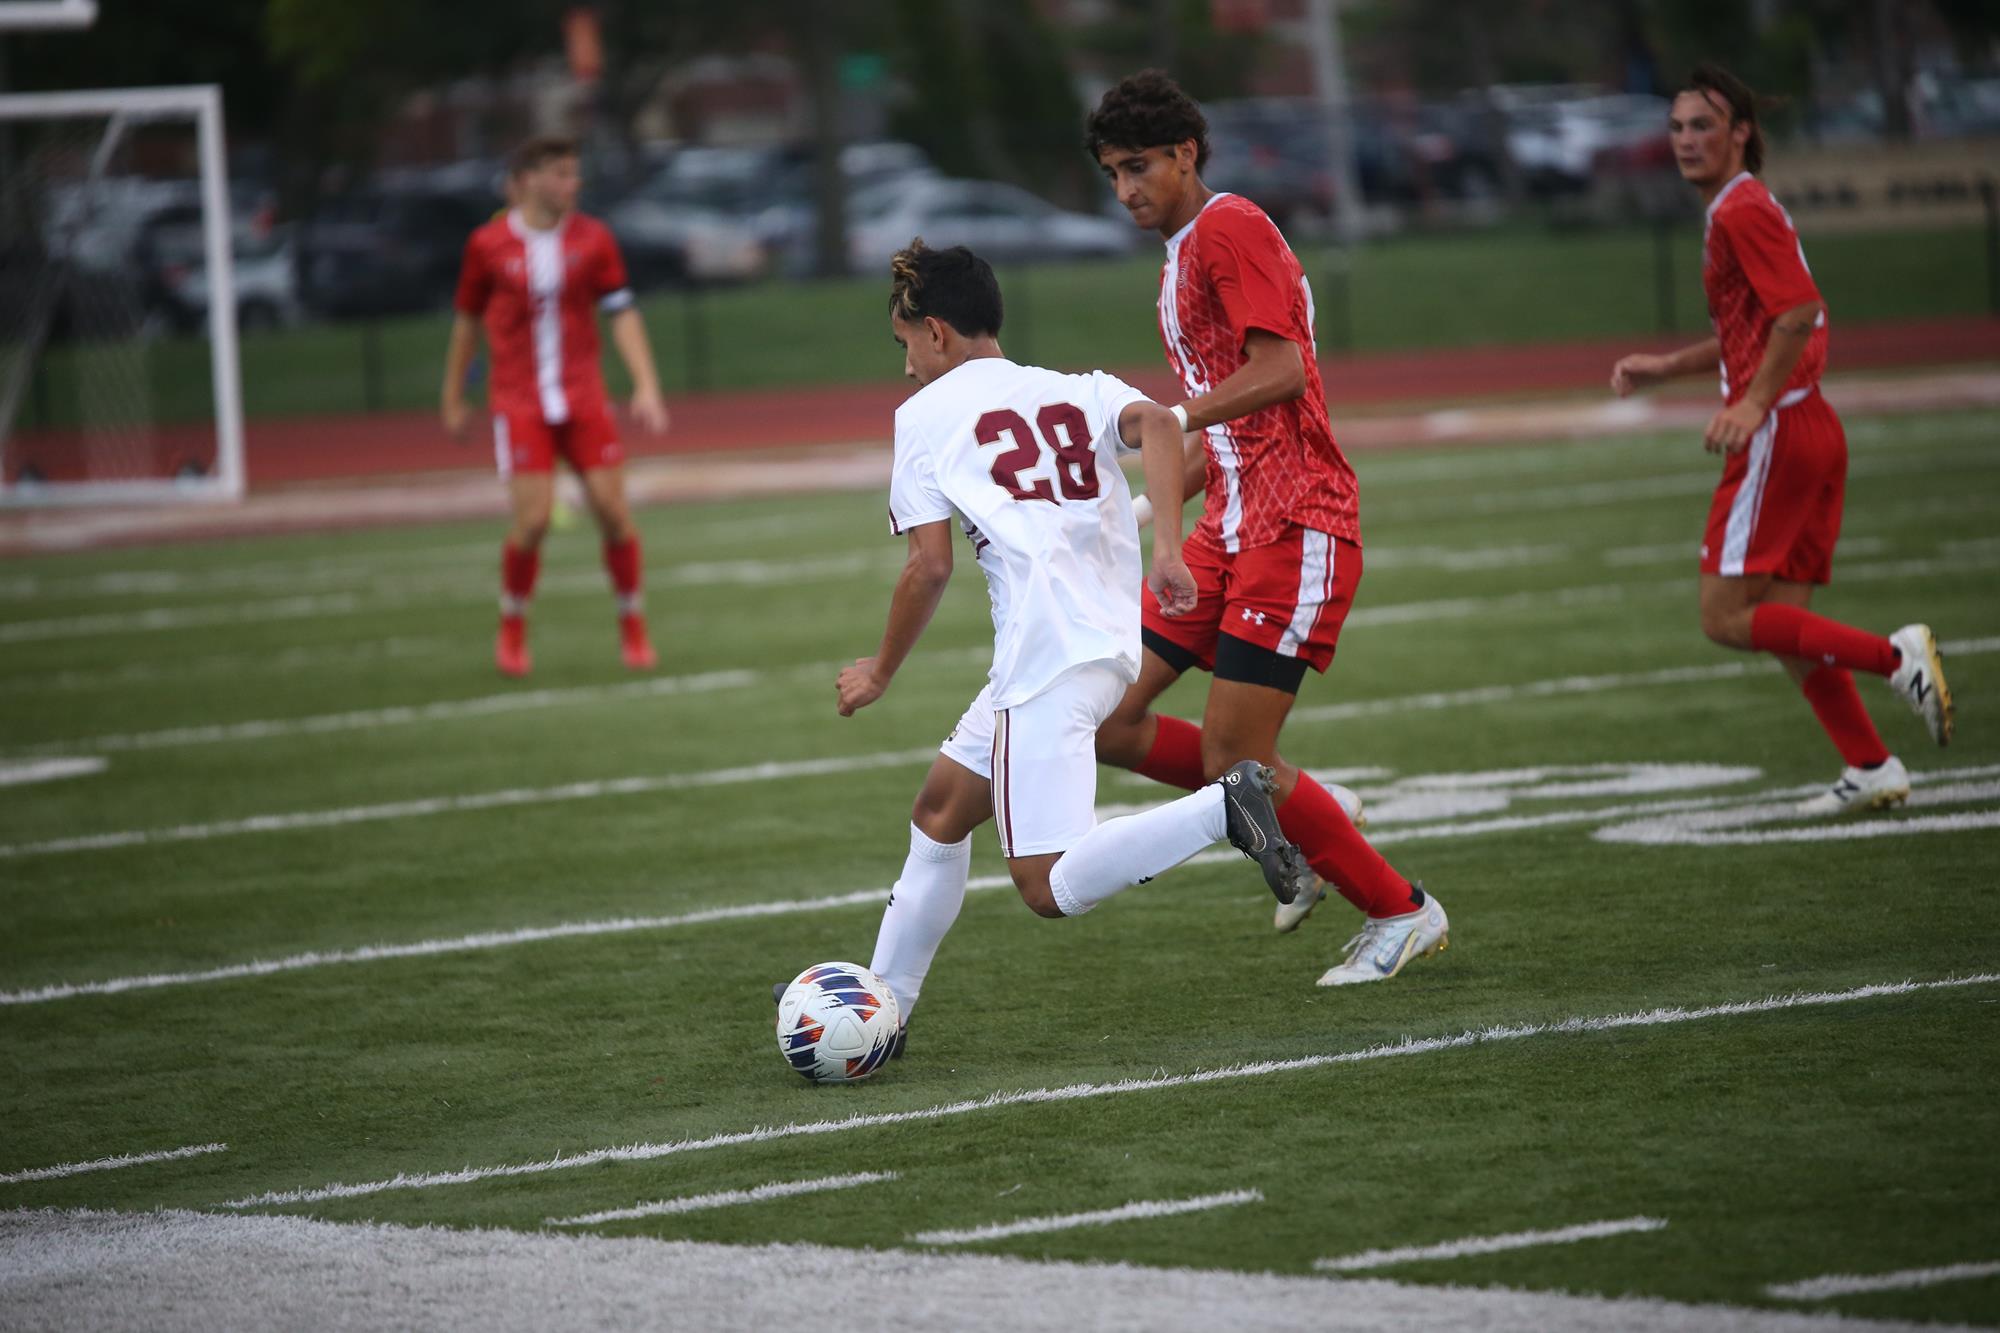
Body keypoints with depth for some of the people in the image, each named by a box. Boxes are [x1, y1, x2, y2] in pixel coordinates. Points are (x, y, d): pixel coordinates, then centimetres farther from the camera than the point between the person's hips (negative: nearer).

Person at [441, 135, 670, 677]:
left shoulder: (593, 239, 1)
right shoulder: (488, 245, -2)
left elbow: (622, 314, 1)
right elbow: (466, 321, 9)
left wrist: (646, 386, -10)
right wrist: (453, 398, 15)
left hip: (584, 398, 2)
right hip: (520, 403, -2)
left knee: (613, 511, -4)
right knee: (533, 520, -11)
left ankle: (633, 627, 14)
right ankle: (512, 629, 13)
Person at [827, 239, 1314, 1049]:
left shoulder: (926, 412, 7)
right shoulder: (1080, 391, 21)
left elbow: (931, 566, 1)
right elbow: (1156, 423, -1)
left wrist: (880, 674, 14)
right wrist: (1167, 547, -10)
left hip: (1045, 653, -8)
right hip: (1112, 642, 8)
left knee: (1050, 888, -13)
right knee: (939, 811, 22)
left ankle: (1224, 808, -29)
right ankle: (883, 1006, 27)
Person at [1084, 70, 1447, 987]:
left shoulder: (1229, 229, -9)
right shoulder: (1183, 255, 21)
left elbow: (1279, 371, -21)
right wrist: (1148, 509, 18)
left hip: (1295, 528, -10)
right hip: (1231, 531, 10)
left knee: (1233, 761, -11)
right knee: (1109, 722, 2)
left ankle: (1401, 913, 5)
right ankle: (1299, 820, 15)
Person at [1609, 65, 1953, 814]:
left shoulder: (1743, 211, -10)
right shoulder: (1737, 211, 20)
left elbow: (1799, 313, -22)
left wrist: (1754, 404, -26)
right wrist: (1666, 368, 25)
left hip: (1779, 434, -10)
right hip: (1812, 429, 10)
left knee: (1725, 618, -11)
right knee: (1784, 622, 11)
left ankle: (1896, 657, -15)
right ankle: (1871, 768, 11)